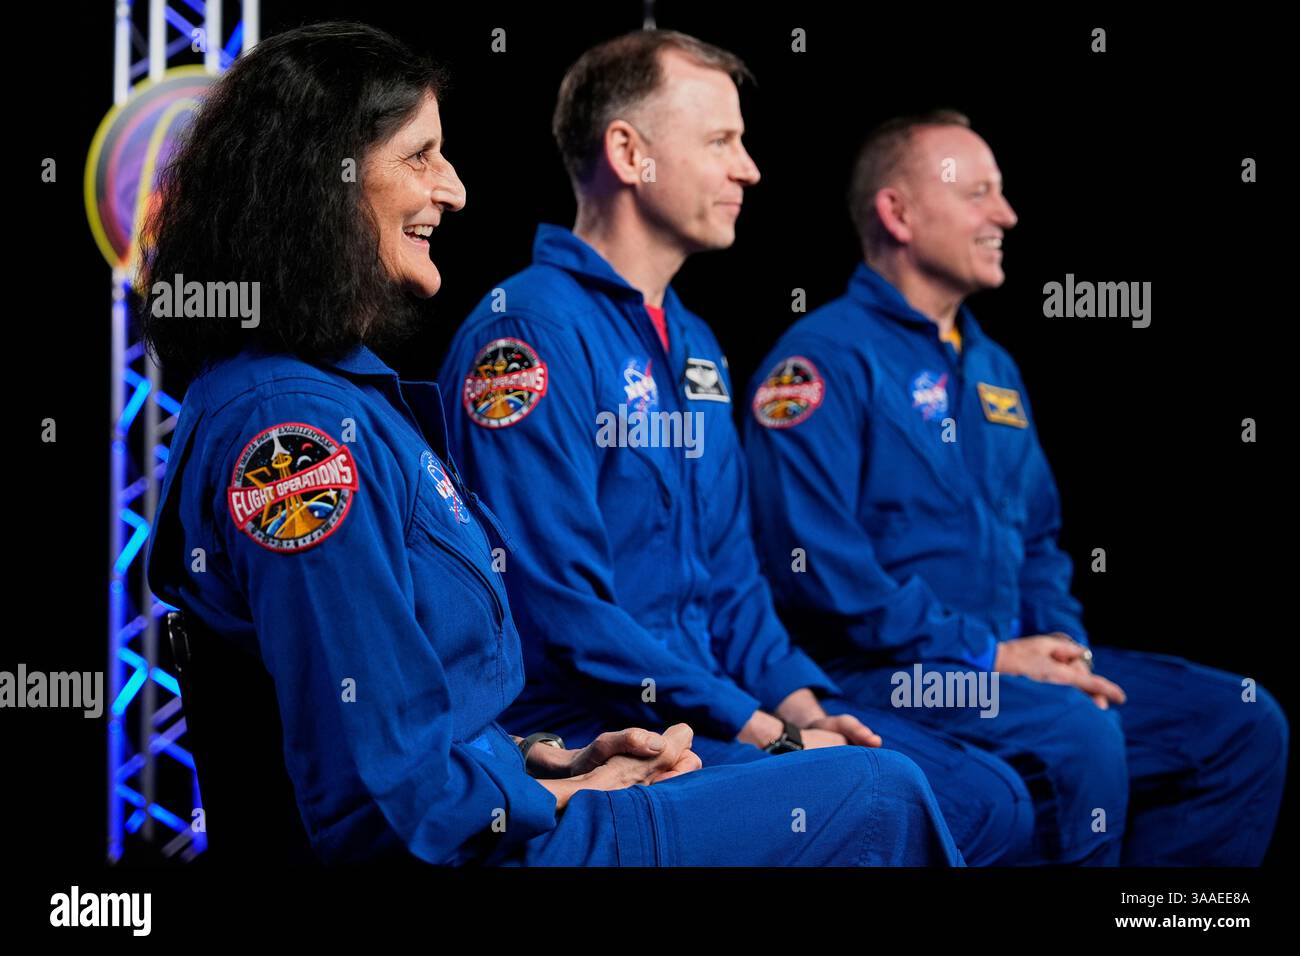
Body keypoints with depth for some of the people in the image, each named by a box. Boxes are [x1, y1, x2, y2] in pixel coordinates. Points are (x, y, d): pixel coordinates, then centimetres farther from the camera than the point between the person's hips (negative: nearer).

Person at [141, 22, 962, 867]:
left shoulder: (350, 389, 12)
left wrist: (551, 760, 6)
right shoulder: (295, 431, -21)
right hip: (459, 847, -10)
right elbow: (390, 797, -23)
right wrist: (567, 793, -7)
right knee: (881, 800, -5)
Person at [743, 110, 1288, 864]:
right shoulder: (825, 360, -8)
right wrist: (986, 654, -18)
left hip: (1014, 659, 9)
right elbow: (816, 563, -19)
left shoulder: (993, 367, 20)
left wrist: (1064, 645, 2)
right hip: (879, 677, -8)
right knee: (1079, 737, -34)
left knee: (1244, 723, -1)